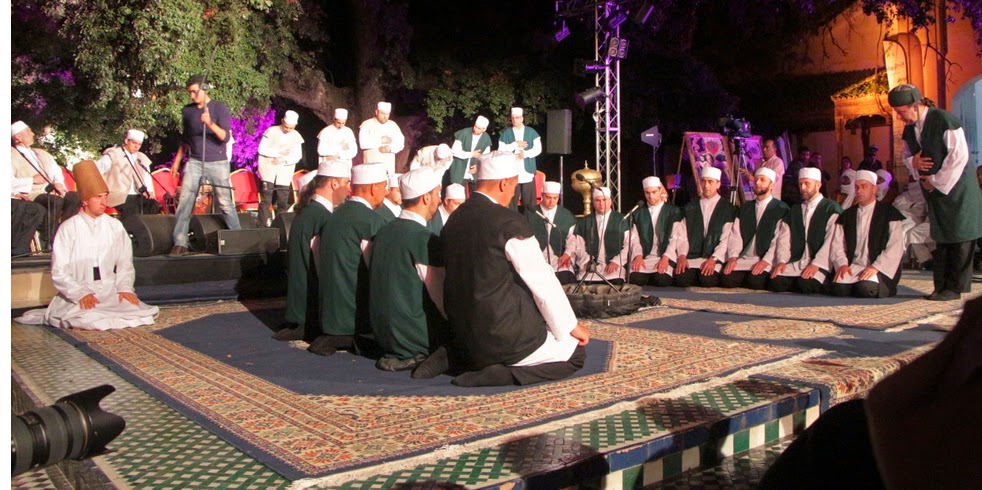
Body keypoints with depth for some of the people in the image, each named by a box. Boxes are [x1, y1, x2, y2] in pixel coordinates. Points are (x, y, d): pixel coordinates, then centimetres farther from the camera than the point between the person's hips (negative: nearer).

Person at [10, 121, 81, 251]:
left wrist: (58, 183, -2)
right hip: (31, 195, -7)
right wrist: (32, 180, -10)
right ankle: (48, 243, -28)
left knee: (75, 196, -21)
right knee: (55, 200, -35)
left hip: (50, 192, 7)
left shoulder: (41, 153, 27)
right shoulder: (12, 156, 3)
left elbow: (57, 172, 19)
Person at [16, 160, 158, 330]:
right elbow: (59, 273, -3)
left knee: (139, 311, -21)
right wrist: (80, 294, -17)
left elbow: (125, 264, 9)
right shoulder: (69, 228, -1)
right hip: (77, 296, -4)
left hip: (111, 292, 4)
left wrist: (125, 288, -8)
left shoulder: (115, 226, 8)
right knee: (87, 319, -34)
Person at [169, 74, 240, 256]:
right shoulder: (187, 111, 9)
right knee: (184, 201, -7)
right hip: (194, 162, 4)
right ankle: (180, 243, -6)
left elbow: (225, 137, -15)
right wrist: (177, 160, 16)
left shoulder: (219, 108, -5)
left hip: (217, 162, -3)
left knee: (225, 203, -1)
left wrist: (210, 123, -29)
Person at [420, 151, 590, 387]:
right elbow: (542, 281, -12)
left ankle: (451, 358, 12)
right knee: (576, 354, 10)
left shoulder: (455, 218, 3)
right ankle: (500, 374, -10)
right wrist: (571, 326, 1)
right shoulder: (510, 222, -18)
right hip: (505, 338, -8)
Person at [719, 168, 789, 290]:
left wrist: (766, 261, -19)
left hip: (766, 261, -4)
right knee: (727, 279, -21)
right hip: (743, 259, 4)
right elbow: (735, 235, 10)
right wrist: (732, 257, -6)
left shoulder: (781, 209, 2)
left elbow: (779, 239, -8)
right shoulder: (745, 208, 19)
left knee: (755, 281, -30)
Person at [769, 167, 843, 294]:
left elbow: (831, 241, -11)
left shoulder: (831, 208, 1)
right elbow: (784, 238, 10)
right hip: (794, 263, 4)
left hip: (819, 264, -4)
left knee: (806, 284, -31)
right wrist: (781, 261, -6)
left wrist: (816, 264, -20)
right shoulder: (794, 210, 20)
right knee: (775, 282, -22)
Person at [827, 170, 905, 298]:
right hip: (852, 267, 3)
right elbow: (837, 244, 7)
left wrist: (875, 267, -18)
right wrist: (842, 264, -12)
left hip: (879, 269, -2)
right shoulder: (846, 216, 15)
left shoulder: (889, 214, 3)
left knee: (867, 288, -32)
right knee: (838, 288, -27)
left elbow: (895, 247, -7)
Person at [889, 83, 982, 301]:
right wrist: (912, 162, -5)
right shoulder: (909, 129, 6)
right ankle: (941, 286, 16)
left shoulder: (944, 120, -17)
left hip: (955, 188, -7)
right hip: (934, 190, 7)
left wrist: (936, 182, -15)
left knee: (959, 237, -2)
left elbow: (959, 156, -19)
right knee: (941, 238, 11)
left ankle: (955, 288, 4)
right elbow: (907, 155, 19)